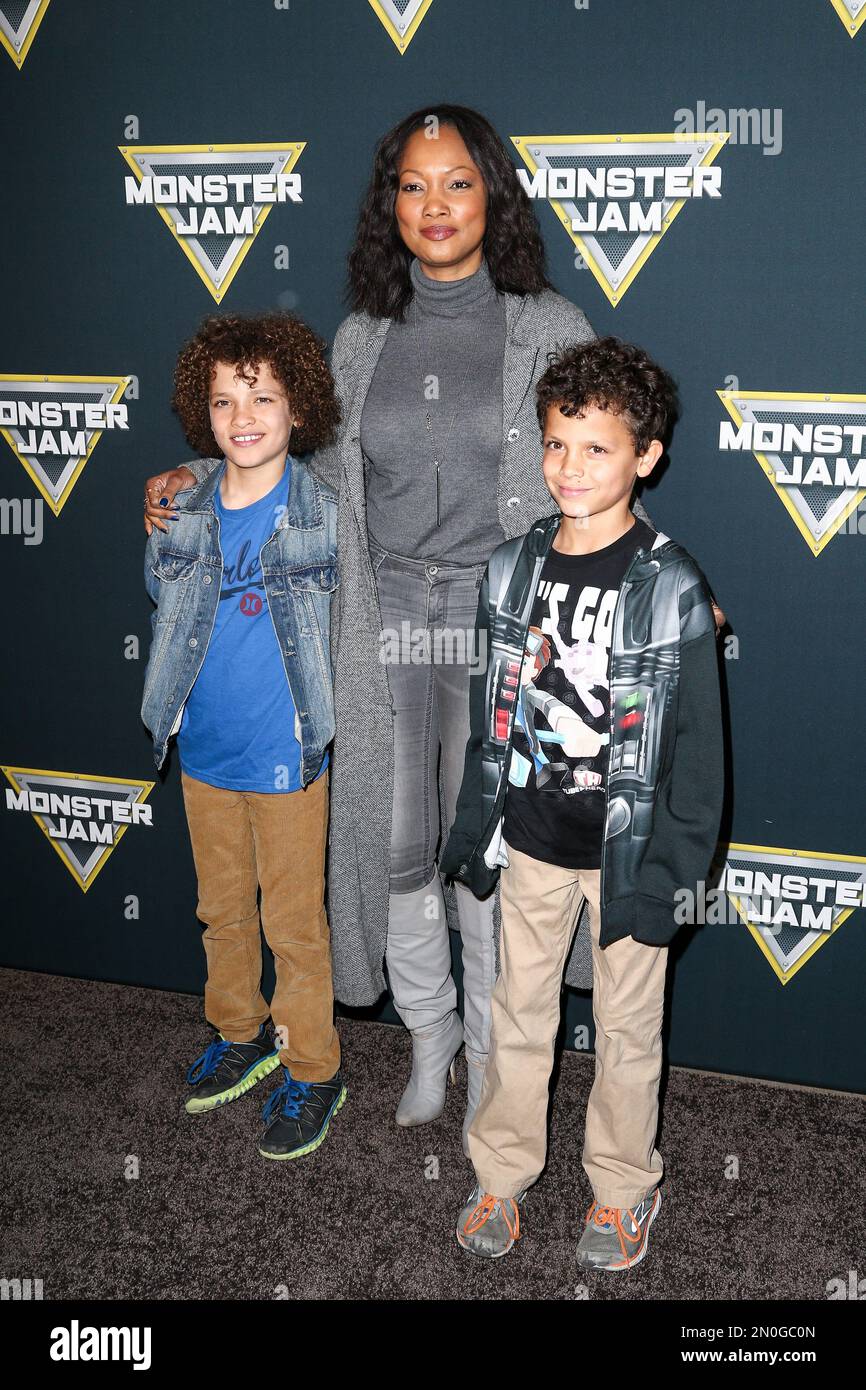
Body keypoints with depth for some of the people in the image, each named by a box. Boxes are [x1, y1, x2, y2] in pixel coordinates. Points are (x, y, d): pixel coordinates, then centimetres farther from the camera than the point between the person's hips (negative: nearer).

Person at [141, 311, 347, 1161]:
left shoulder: (328, 518, -14)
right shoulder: (181, 515, -3)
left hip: (287, 757, -4)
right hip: (204, 754, 5)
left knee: (294, 924, 8)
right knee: (222, 910, 21)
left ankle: (312, 1073, 25)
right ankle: (239, 1035, 42)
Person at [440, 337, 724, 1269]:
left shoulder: (671, 587, -14)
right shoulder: (512, 569, 0)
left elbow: (695, 745, -11)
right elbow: (489, 715, 8)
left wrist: (670, 871, -13)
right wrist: (472, 828, 9)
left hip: (626, 848, -3)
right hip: (532, 839, 4)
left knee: (626, 1028, 13)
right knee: (518, 1015, 17)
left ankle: (623, 1188, 35)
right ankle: (501, 1172, 37)